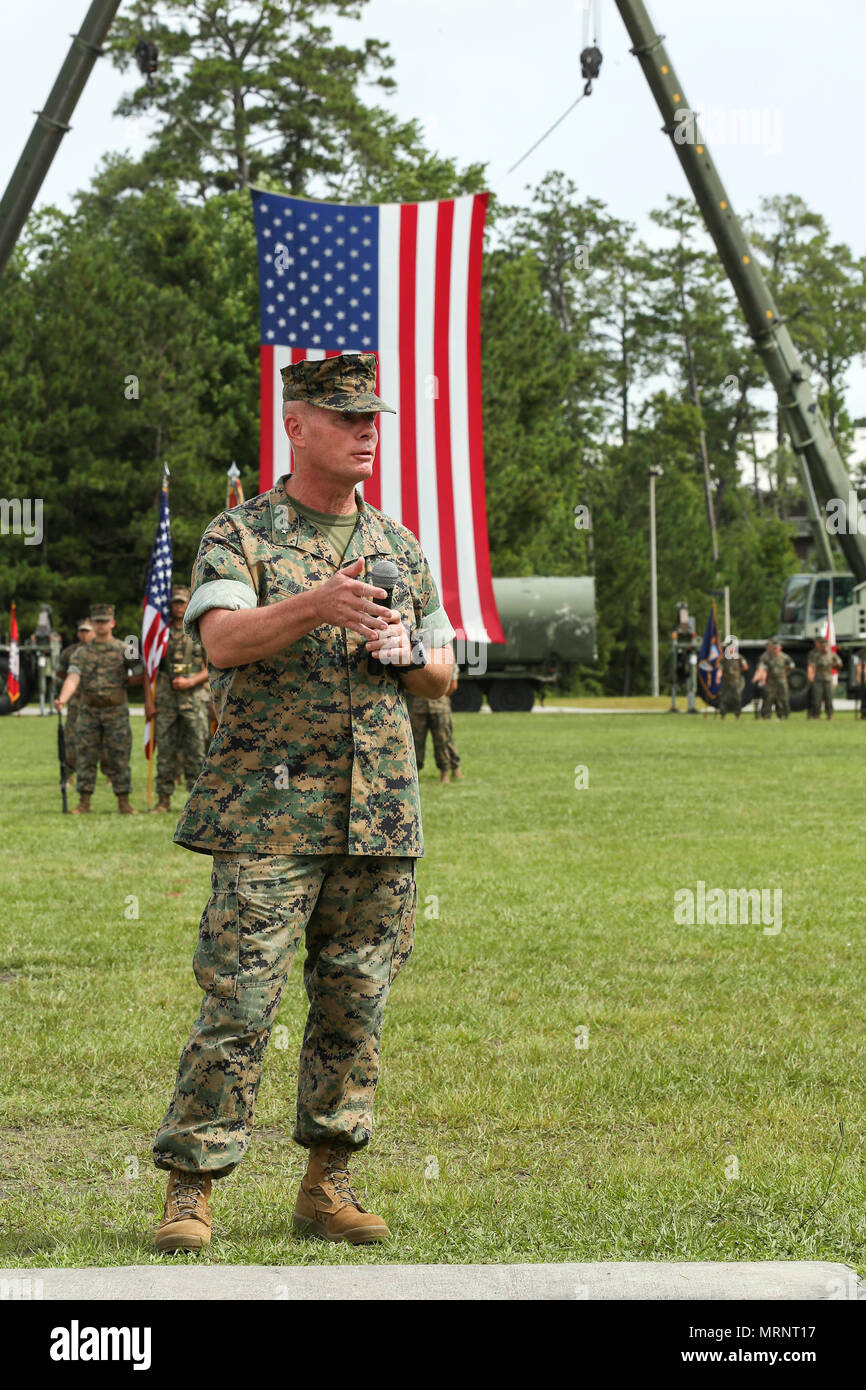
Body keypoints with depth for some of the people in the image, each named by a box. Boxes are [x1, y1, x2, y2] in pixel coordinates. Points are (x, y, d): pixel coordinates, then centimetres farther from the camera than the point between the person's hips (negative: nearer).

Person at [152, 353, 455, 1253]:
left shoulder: (401, 547, 16)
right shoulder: (239, 536, 1)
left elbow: (443, 675, 21)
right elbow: (223, 640, -18)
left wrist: (406, 652, -2)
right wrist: (316, 606, -34)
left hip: (380, 813, 5)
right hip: (269, 814, -5)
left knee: (355, 1004, 6)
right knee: (237, 1003, -9)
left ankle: (327, 1184, 16)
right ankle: (190, 1190, -4)